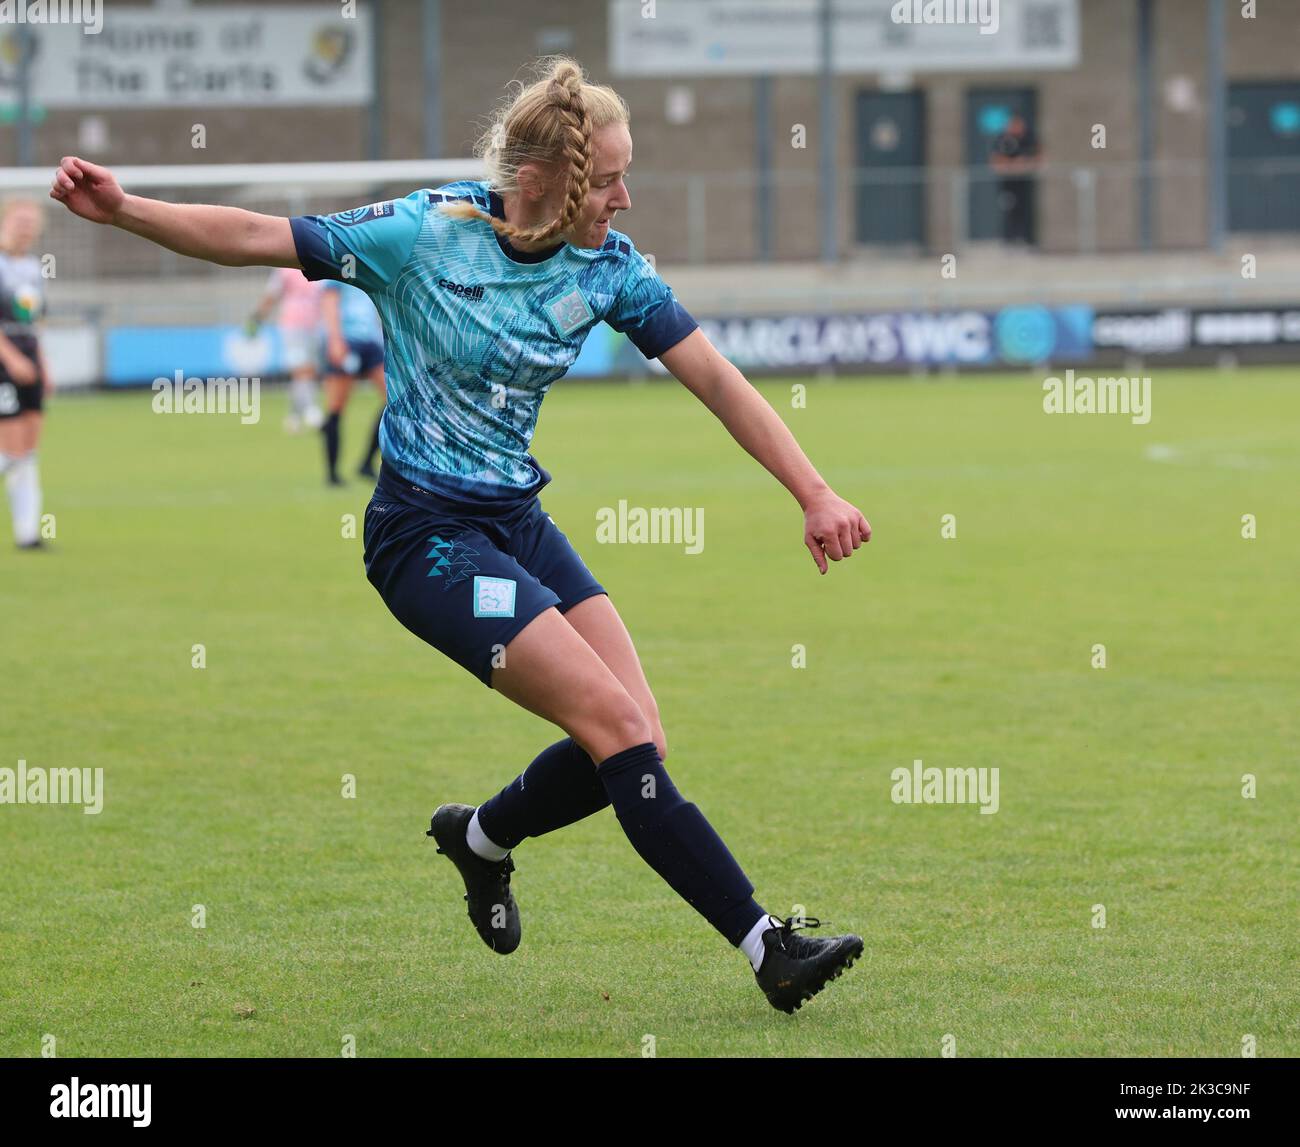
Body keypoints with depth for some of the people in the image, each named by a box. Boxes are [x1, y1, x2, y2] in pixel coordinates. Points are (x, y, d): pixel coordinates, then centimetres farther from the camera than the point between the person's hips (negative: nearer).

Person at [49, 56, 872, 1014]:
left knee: (635, 741, -5)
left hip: (519, 521, 6)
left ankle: (483, 835, 25)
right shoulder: (425, 235, -16)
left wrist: (814, 494, -5)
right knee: (614, 721, -17)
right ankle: (766, 943, -13)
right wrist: (121, 209, -25)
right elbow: (253, 238, -13)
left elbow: (713, 377, 0)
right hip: (428, 532, -6)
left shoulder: (608, 266, -3)